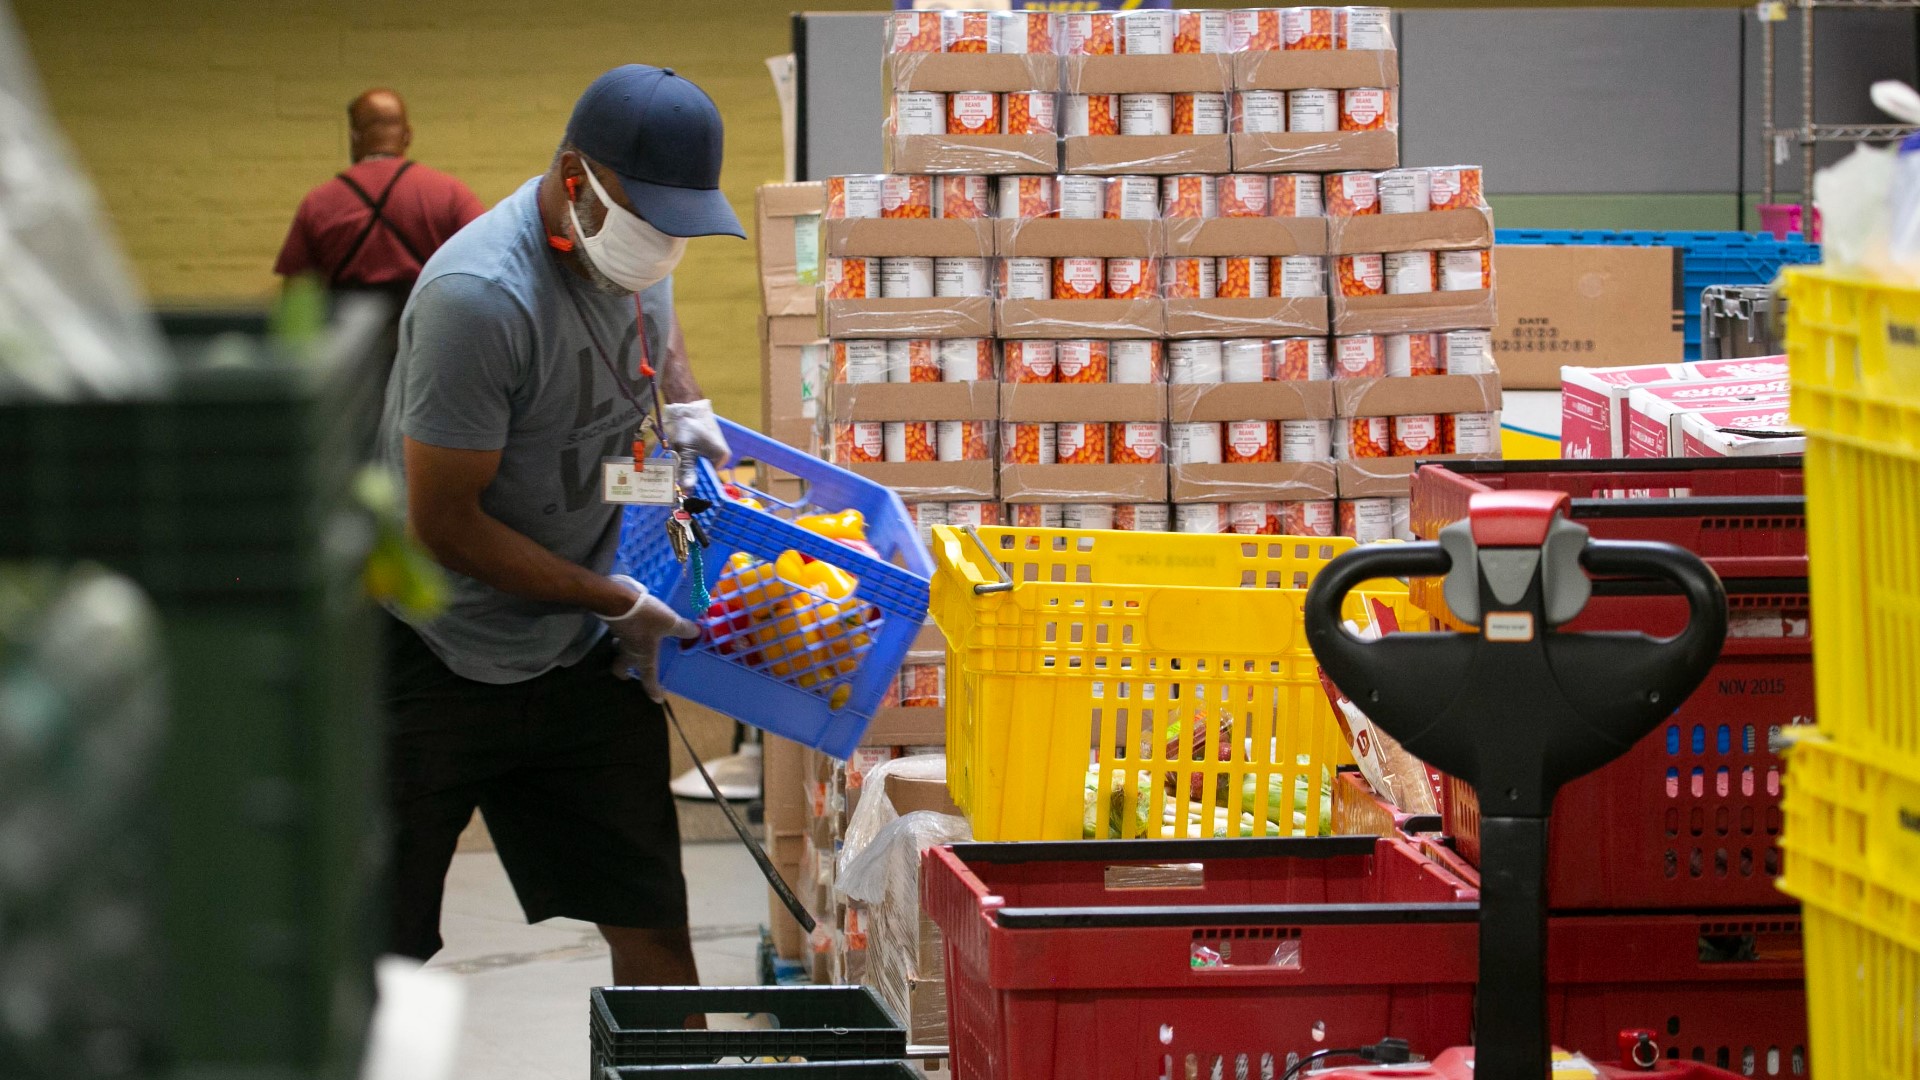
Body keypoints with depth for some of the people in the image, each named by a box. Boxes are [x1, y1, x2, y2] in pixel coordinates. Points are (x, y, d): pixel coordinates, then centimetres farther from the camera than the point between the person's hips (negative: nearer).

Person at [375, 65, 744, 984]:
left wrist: (686, 408, 9)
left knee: (651, 919, 4)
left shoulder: (629, 248, -1)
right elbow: (443, 525, -24)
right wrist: (618, 602, -15)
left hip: (581, 657, 7)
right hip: (434, 657, -7)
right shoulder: (479, 296, -27)